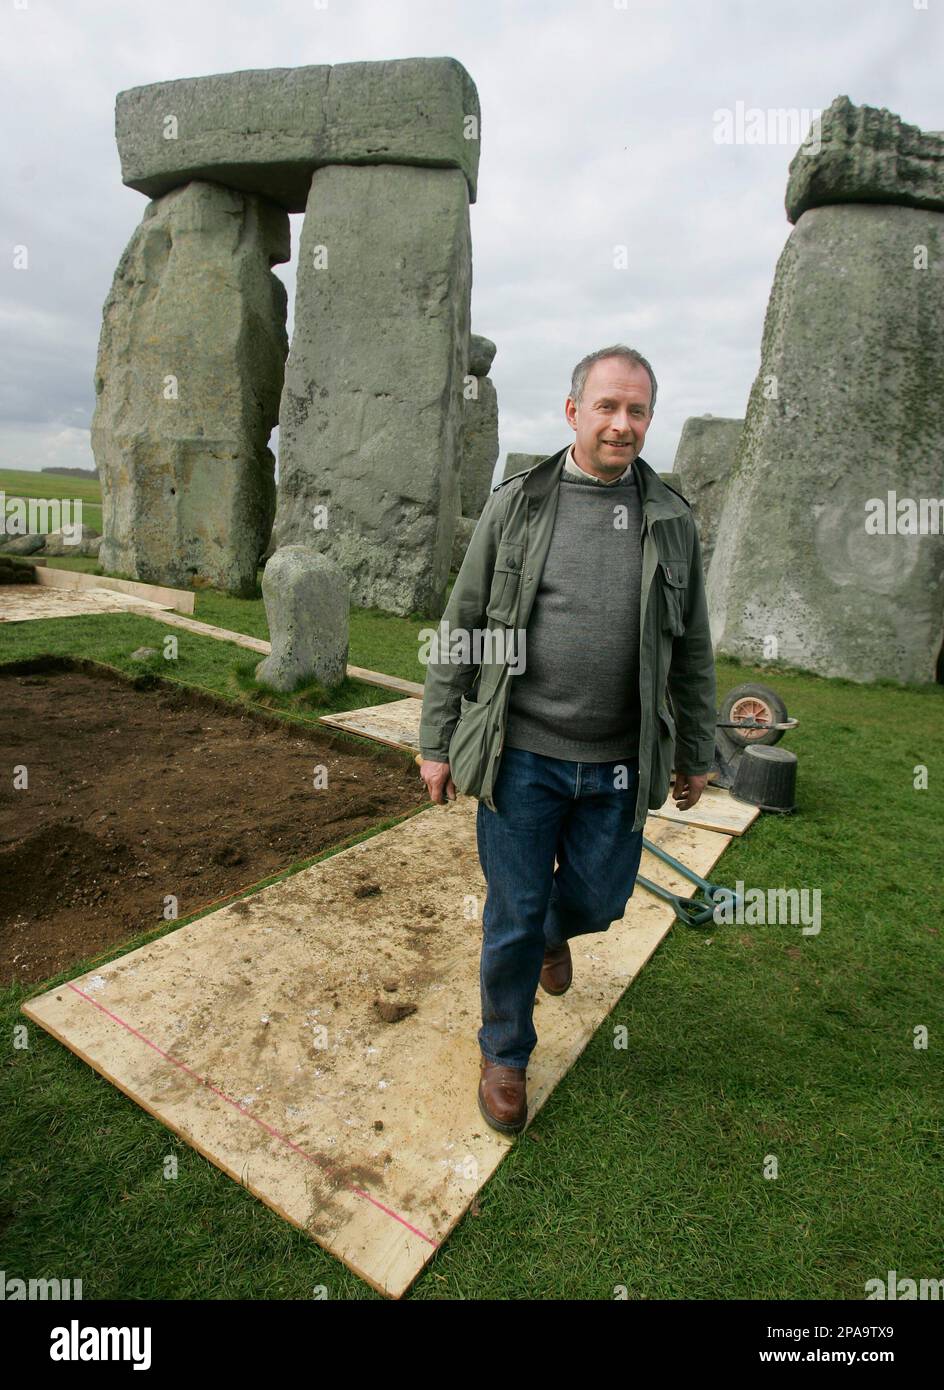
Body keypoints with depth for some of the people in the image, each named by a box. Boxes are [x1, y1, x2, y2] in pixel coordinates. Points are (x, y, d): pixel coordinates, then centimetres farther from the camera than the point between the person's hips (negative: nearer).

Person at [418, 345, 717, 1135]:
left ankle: (555, 931, 54)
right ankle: (505, 1054, 34)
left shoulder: (671, 520, 4)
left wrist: (697, 755, 13)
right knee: (513, 916, 7)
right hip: (519, 756, -2)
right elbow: (461, 628, 1)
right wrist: (438, 743, 0)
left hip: (616, 766, 2)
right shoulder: (515, 505, -1)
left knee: (598, 899, 15)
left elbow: (692, 651, 10)